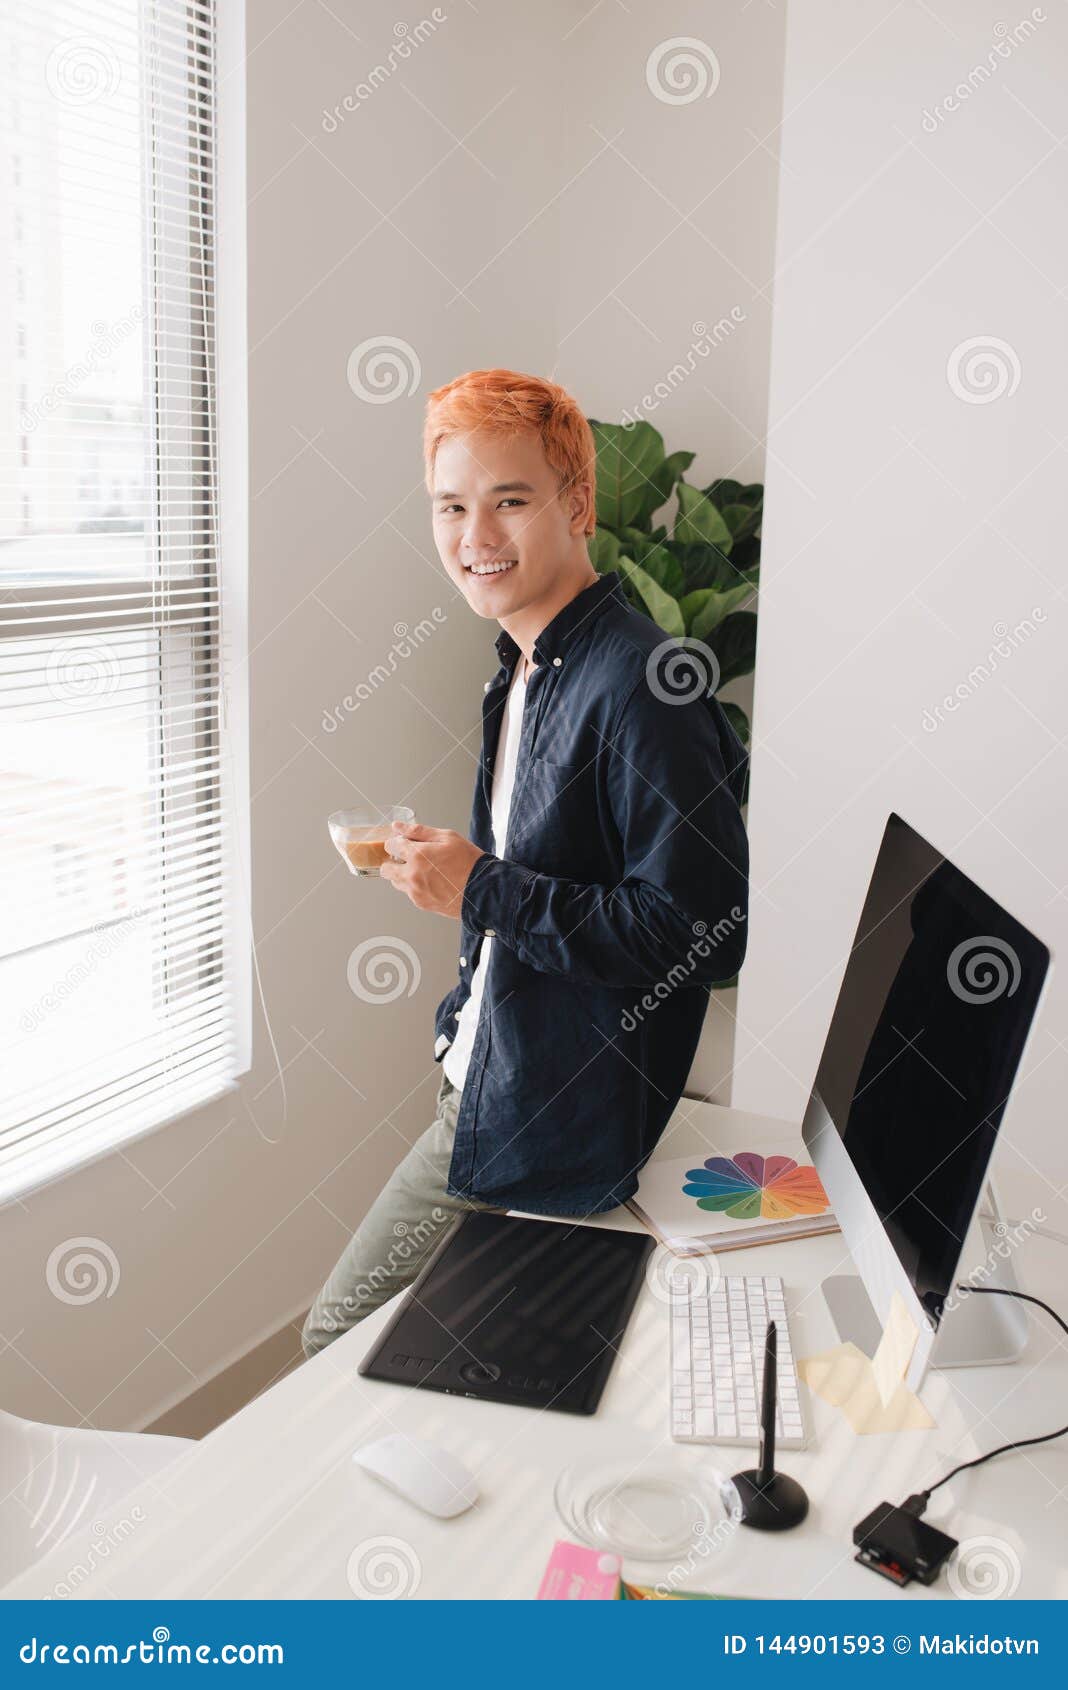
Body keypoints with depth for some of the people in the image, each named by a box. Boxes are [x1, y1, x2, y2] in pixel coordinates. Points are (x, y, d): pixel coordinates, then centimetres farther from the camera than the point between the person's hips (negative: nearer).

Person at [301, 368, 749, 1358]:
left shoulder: (640, 688, -23)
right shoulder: (524, 673, 10)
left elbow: (705, 934, -28)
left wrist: (483, 891, -25)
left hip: (550, 1127, -10)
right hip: (481, 1086, 10)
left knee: (341, 1341, 1)